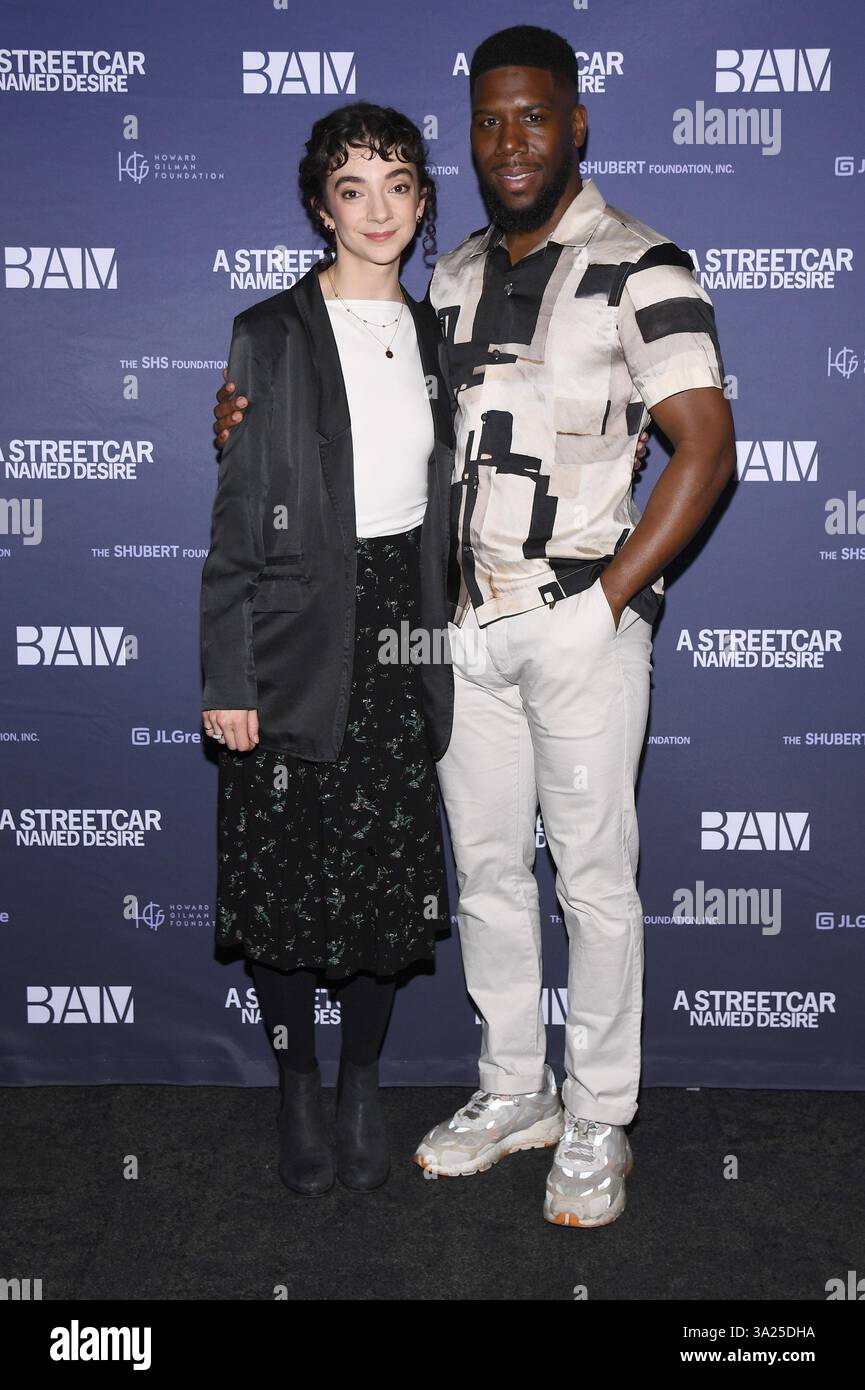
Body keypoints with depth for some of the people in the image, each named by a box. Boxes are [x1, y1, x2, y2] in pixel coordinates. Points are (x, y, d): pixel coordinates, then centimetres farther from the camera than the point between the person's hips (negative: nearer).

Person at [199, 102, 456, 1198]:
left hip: (403, 634, 4)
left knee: (387, 874, 8)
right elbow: (236, 518, -7)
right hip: (299, 637, -4)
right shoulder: (270, 336, -4)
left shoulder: (433, 336, 9)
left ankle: (363, 1085, 28)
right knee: (287, 877, 5)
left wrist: (443, 647, 11)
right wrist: (225, 679, -11)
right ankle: (298, 1088, 26)